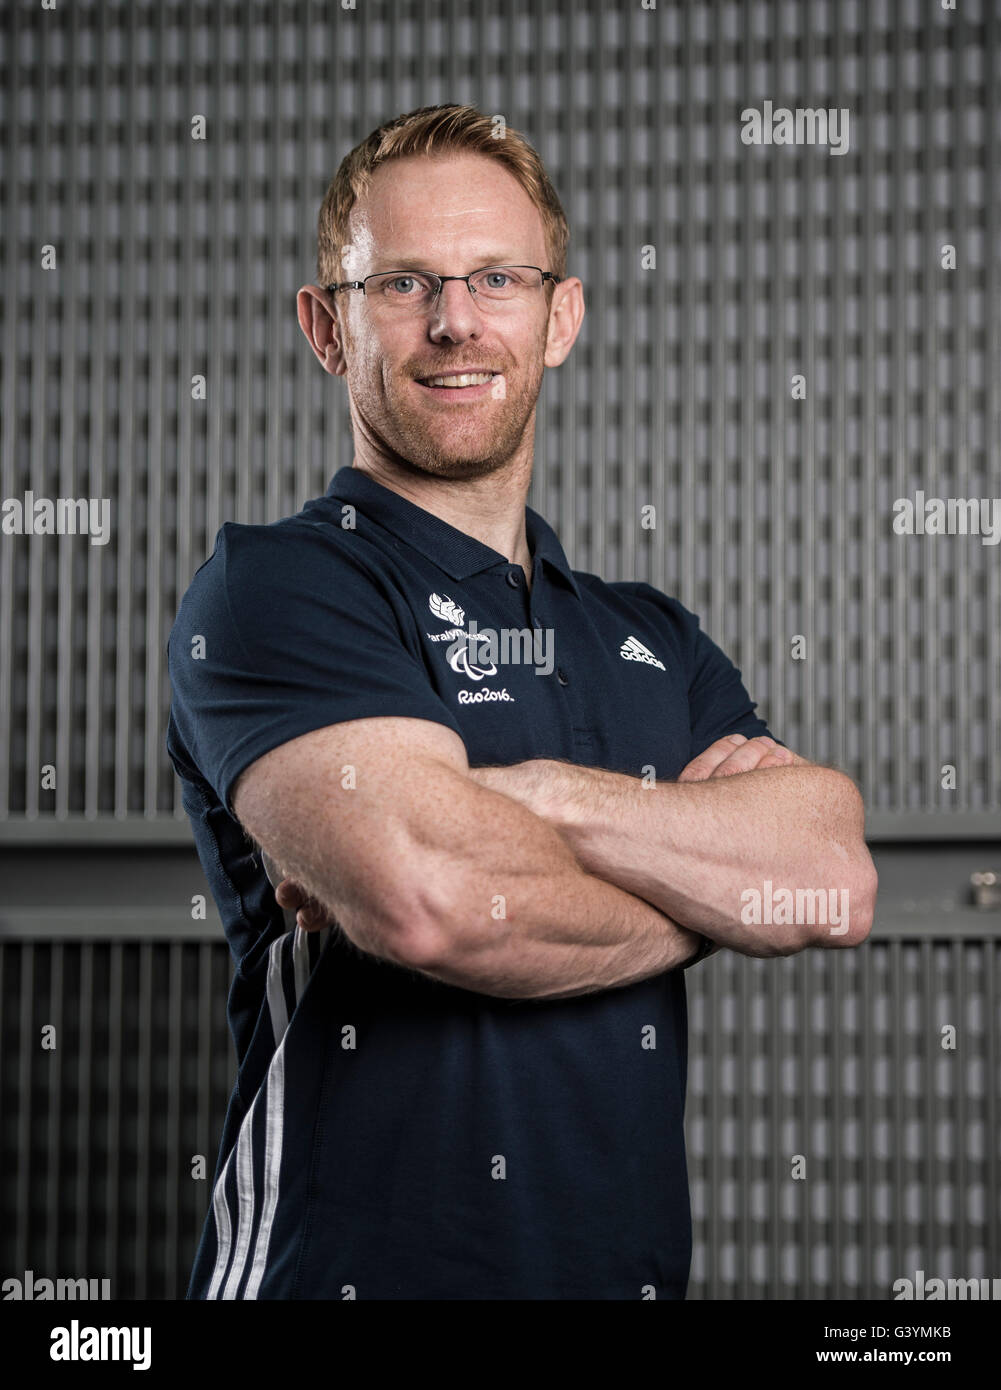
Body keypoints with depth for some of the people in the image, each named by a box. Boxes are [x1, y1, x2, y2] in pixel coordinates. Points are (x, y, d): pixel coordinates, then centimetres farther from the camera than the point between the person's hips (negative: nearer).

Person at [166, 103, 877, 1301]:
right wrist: (714, 886, -6)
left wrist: (540, 797, -18)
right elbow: (429, 899, -24)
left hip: (636, 1260, 6)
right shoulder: (270, 586, -7)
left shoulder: (656, 641, 12)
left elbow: (836, 883, -4)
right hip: (357, 1261, -6)